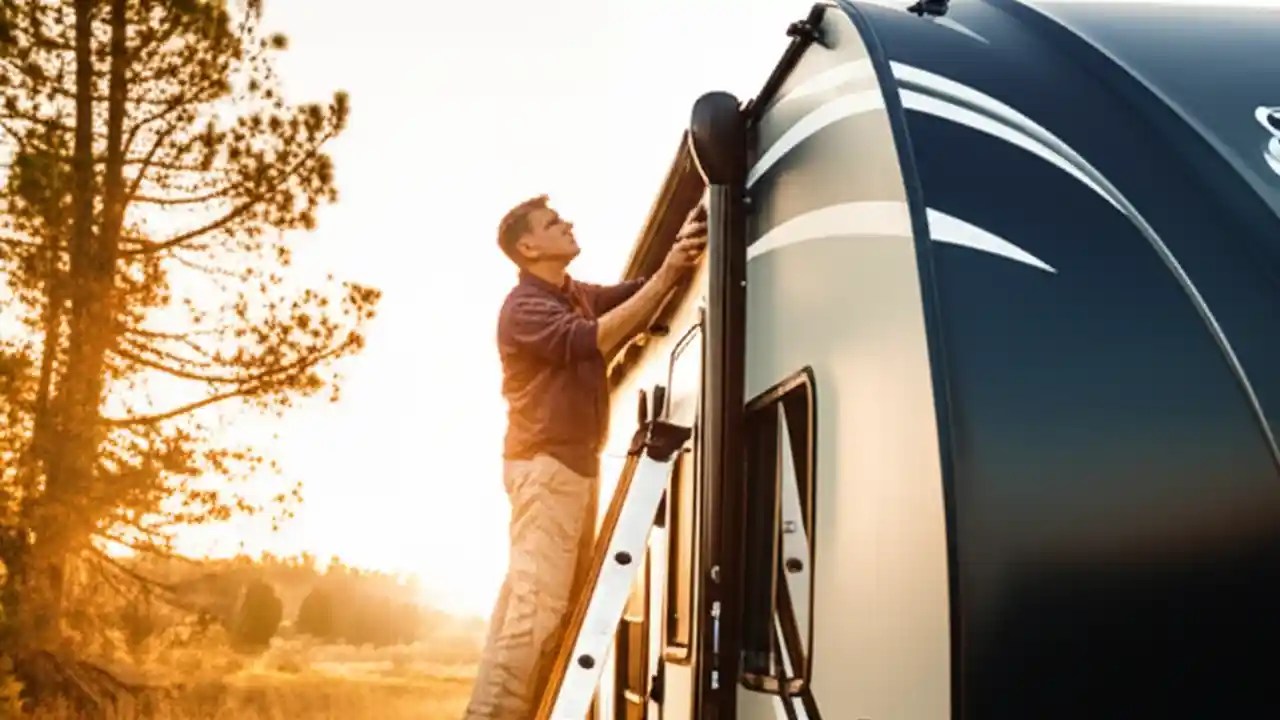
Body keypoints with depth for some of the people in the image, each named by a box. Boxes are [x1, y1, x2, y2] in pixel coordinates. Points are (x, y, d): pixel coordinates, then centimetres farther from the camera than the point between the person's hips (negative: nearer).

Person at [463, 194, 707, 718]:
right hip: (545, 465, -9)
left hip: (578, 464, 9)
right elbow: (591, 339, -26)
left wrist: (683, 245, -5)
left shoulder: (580, 295, 18)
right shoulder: (523, 307, -11)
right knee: (535, 604, -16)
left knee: (565, 605, 9)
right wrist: (666, 276, -28)